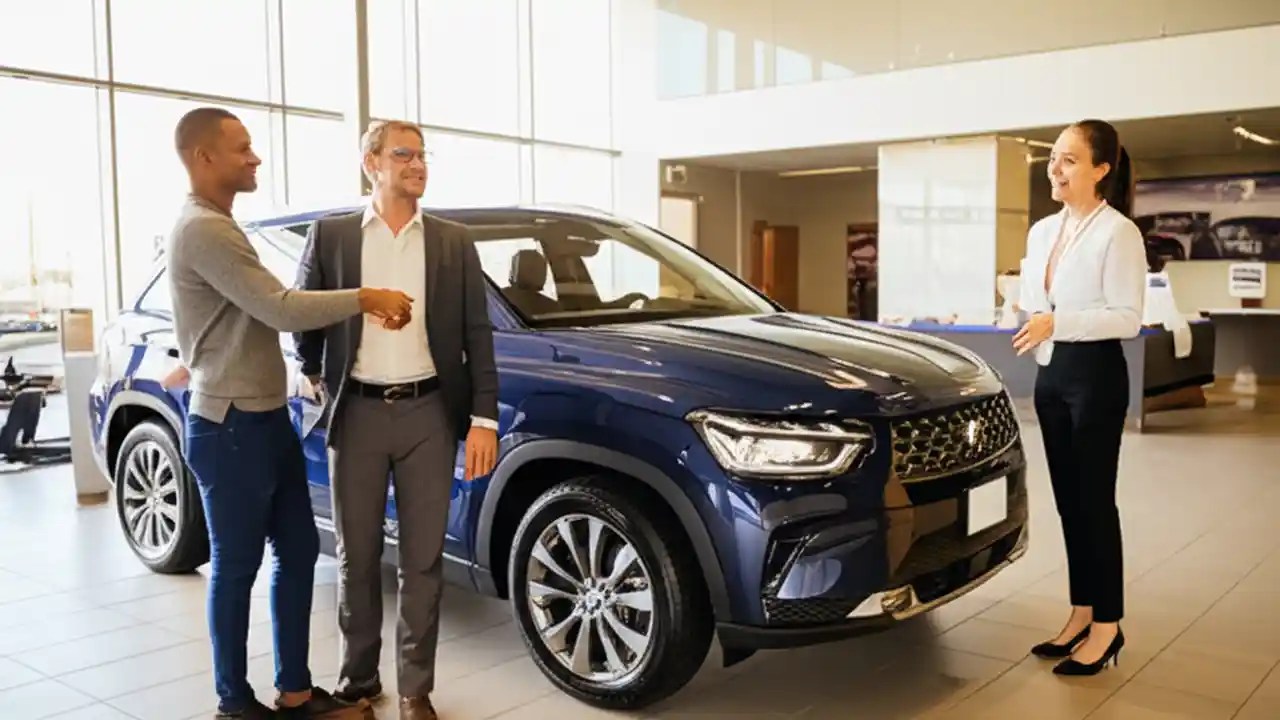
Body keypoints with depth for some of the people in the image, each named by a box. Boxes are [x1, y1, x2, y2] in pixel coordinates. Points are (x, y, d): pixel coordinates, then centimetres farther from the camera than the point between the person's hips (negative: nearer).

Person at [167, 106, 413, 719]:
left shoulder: (214, 226, 16)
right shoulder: (204, 230, -18)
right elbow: (280, 310, -24)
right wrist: (364, 299, -15)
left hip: (265, 418, 10)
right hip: (231, 426, -10)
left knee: (298, 551, 12)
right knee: (237, 567, 3)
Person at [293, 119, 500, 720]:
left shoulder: (454, 242, 6)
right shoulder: (331, 236, 3)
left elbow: (477, 335, 2)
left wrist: (483, 418, -4)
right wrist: (315, 378, 10)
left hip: (428, 413, 0)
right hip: (357, 413, 0)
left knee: (423, 558, 6)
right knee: (356, 556, 10)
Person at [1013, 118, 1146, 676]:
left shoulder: (1118, 232, -11)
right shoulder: (1042, 231, 12)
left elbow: (1128, 318, -17)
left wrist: (1058, 323, -25)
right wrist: (1031, 328, 7)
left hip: (1095, 375, -7)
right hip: (1050, 375, 8)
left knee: (1095, 500, -1)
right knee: (1068, 500, 12)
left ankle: (1108, 626, 10)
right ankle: (1081, 614, 22)